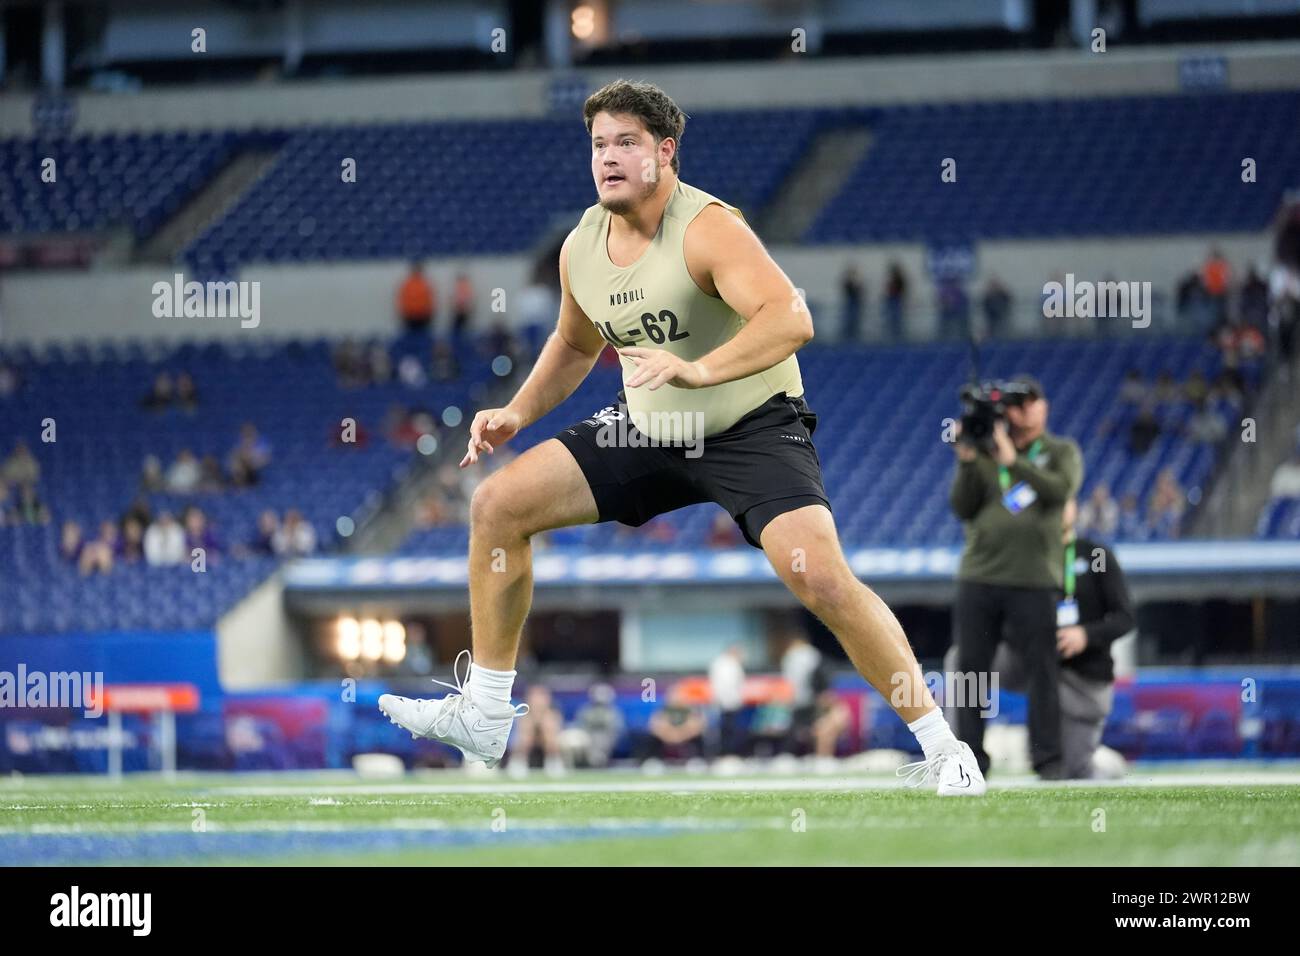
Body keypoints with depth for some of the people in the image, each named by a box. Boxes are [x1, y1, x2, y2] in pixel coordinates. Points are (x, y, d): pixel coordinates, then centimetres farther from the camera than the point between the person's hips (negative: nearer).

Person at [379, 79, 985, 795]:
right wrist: (519, 412, 7)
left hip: (754, 427, -7)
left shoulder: (708, 228, -23)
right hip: (647, 429, 7)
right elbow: (576, 344, 22)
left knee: (821, 577, -28)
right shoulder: (581, 248, 0)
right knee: (496, 505, -2)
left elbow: (791, 318, -39)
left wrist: (700, 369, -53)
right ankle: (483, 717, 8)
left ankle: (941, 746, -13)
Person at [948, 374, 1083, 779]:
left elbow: (1062, 489, -12)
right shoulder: (984, 453, 13)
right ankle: (969, 758, 5)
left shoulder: (1062, 452, 9)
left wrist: (1013, 460, -14)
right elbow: (962, 507, 4)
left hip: (1034, 582, -2)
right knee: (970, 670, 1)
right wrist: (968, 461, -8)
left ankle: (1048, 758, -2)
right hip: (978, 577, 2)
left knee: (1041, 670, -6)